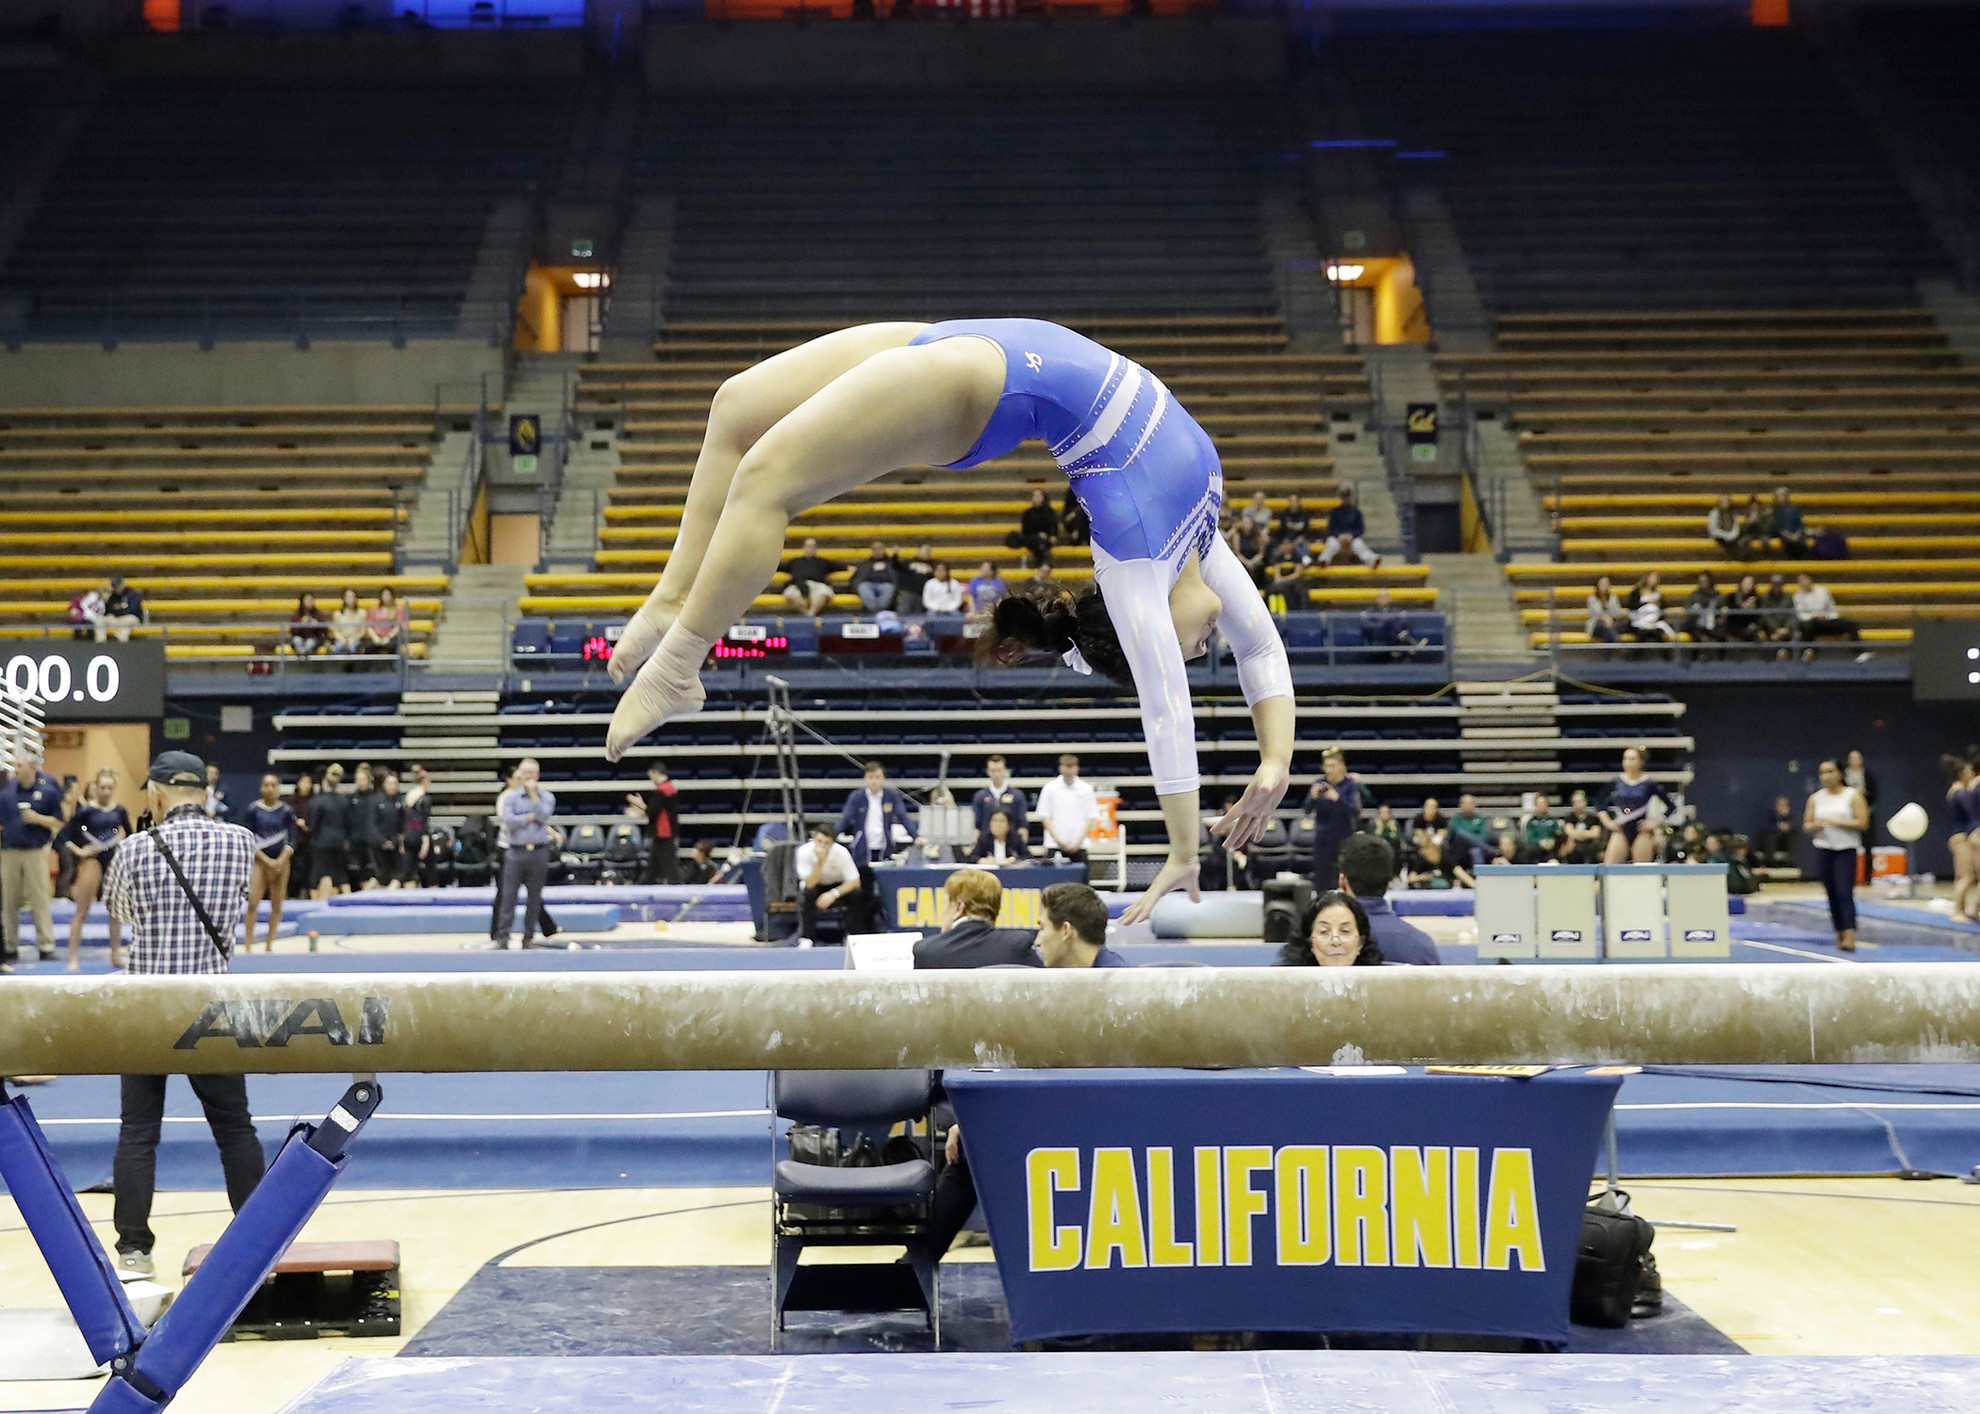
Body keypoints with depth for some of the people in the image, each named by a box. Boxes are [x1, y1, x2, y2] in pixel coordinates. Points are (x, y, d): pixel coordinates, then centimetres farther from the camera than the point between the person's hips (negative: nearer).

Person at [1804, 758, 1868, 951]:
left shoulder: (1853, 796, -2)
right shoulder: (1815, 799, 10)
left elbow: (1862, 823, -9)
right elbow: (1806, 824, 11)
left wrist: (1835, 822, -15)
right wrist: (1815, 825, -12)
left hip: (1846, 849, -4)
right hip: (1823, 850, 4)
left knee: (1844, 892, -15)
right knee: (1832, 894, 6)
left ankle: (1849, 936, -21)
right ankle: (1839, 934, 13)